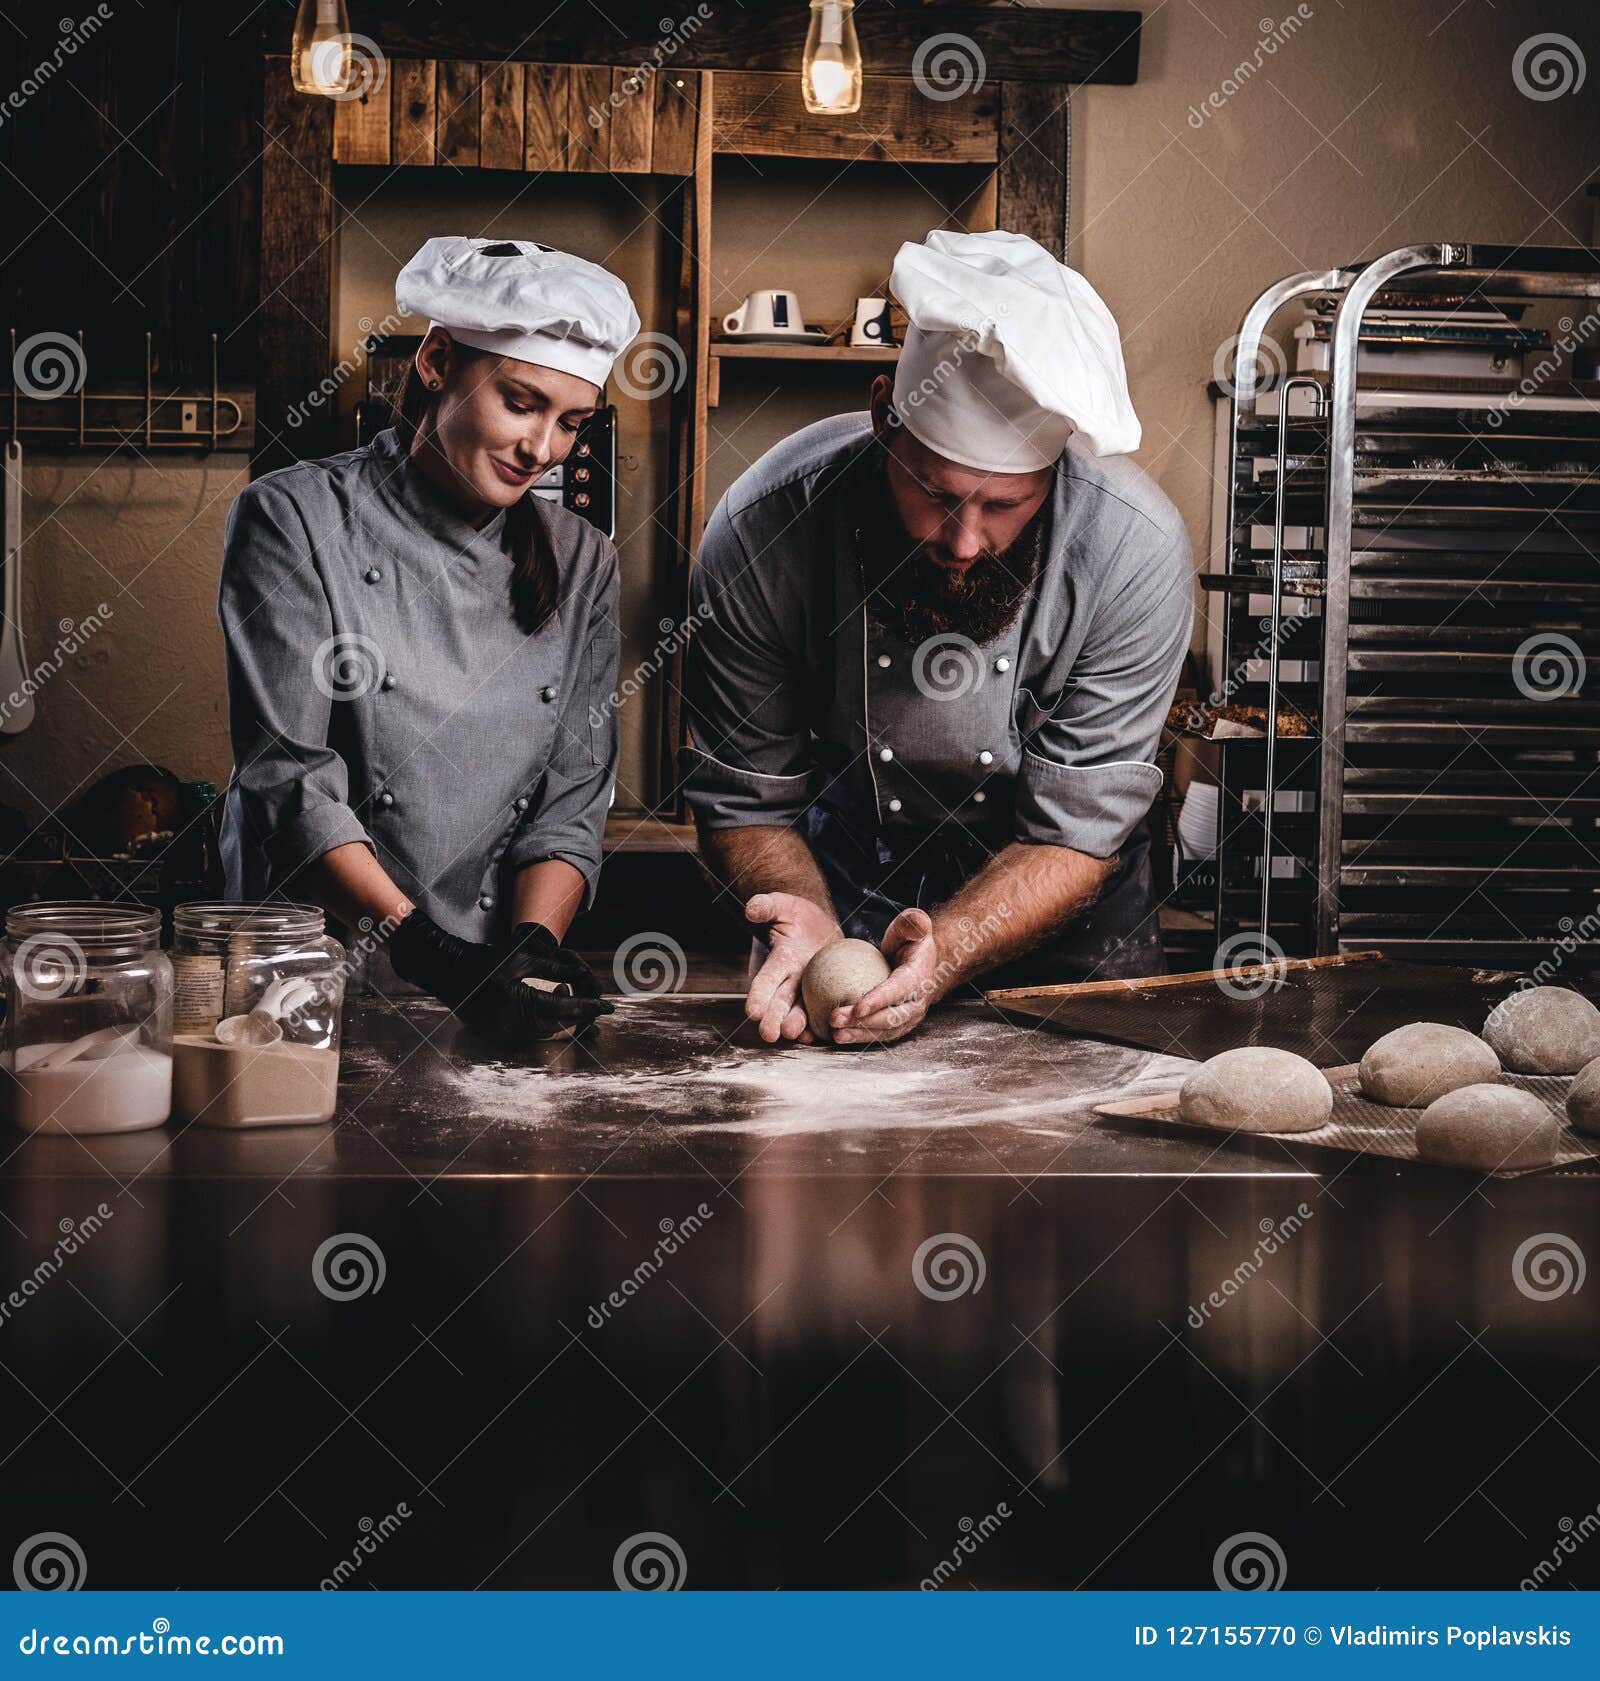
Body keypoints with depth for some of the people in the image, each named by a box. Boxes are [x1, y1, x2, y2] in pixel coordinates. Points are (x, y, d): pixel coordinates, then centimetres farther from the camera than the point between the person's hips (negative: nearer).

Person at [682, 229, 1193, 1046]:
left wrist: (946, 952, -36)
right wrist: (810, 922, -33)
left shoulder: (1135, 550, -25)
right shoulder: (759, 534, -24)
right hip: (840, 880, 0)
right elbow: (744, 803, -13)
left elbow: (1075, 834, -19)